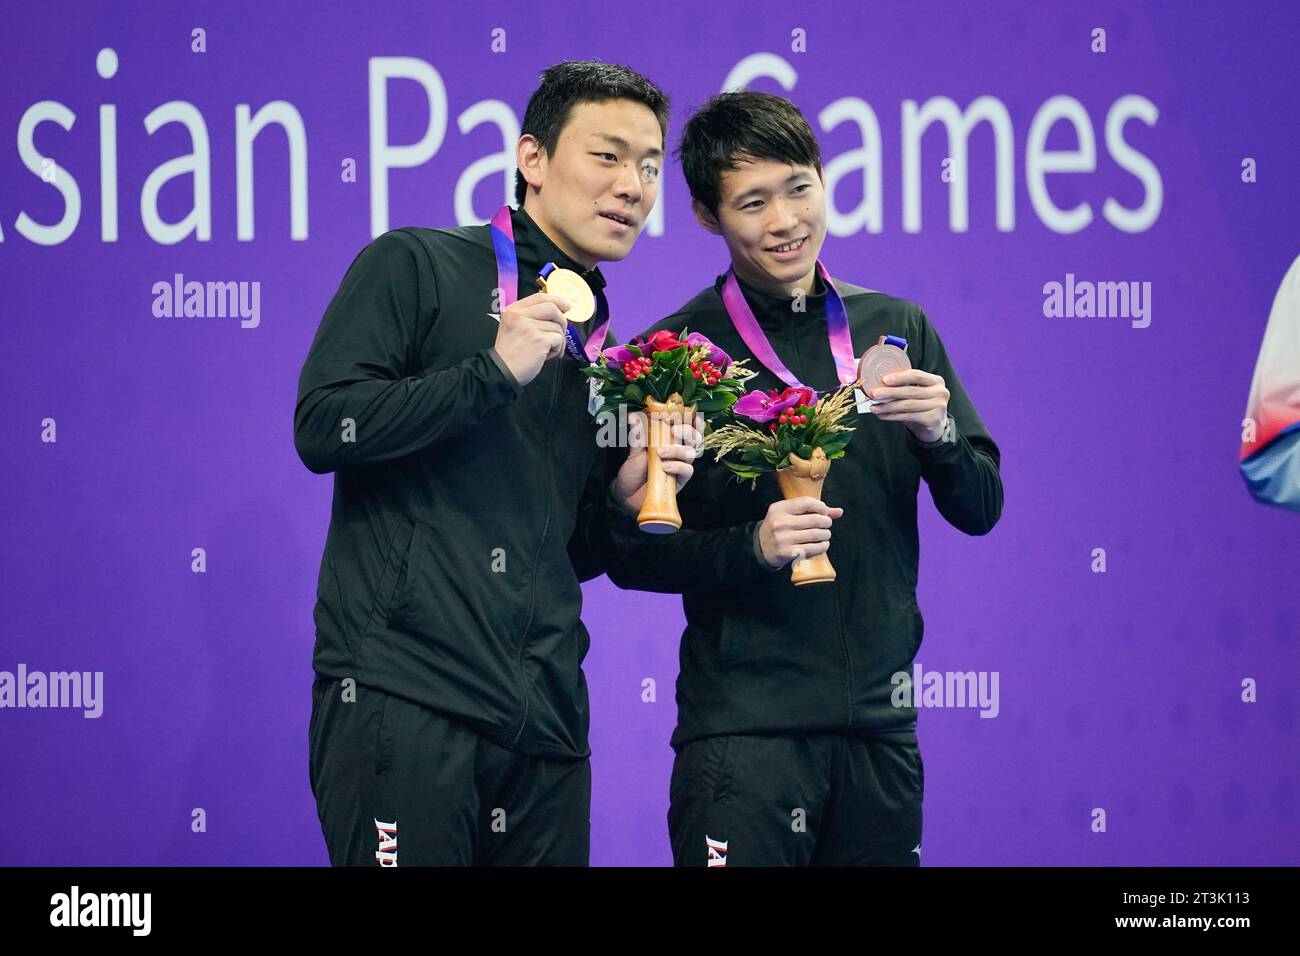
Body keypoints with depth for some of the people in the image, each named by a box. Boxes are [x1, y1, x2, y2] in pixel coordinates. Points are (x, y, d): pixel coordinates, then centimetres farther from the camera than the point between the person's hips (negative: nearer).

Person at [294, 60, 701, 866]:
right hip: (402, 699, -6)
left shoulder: (602, 346, 20)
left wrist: (626, 498, 3)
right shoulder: (415, 268, 3)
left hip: (545, 721, 6)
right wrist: (494, 370, -12)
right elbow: (322, 427, -9)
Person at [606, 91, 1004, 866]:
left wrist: (939, 434, -9)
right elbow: (633, 556, -3)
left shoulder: (896, 328, 9)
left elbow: (981, 510, 10)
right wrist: (751, 546, -19)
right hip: (744, 727, -4)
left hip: (880, 723, 4)